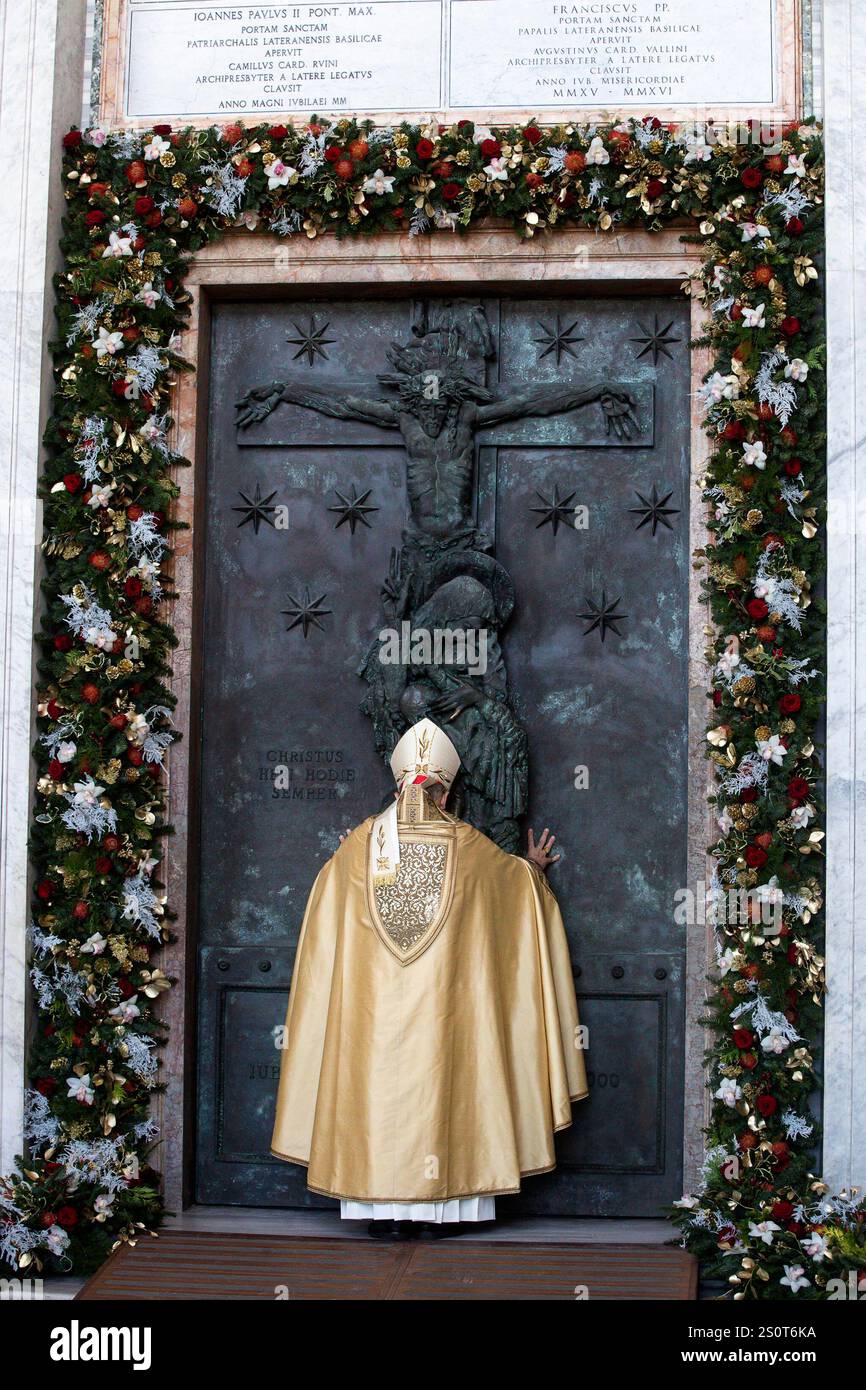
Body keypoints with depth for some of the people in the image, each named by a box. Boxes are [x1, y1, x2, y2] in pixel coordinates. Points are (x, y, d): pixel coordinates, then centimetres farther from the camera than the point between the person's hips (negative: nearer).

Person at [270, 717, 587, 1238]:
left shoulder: (361, 843, 1)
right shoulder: (468, 846, -2)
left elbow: (328, 902, 20)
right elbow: (522, 876, 16)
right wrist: (536, 867, 39)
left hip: (373, 1005, 1)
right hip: (445, 1008, -1)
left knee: (378, 1085, 6)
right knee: (442, 1087, 4)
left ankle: (382, 1207, 7)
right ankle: (443, 1207, 6)